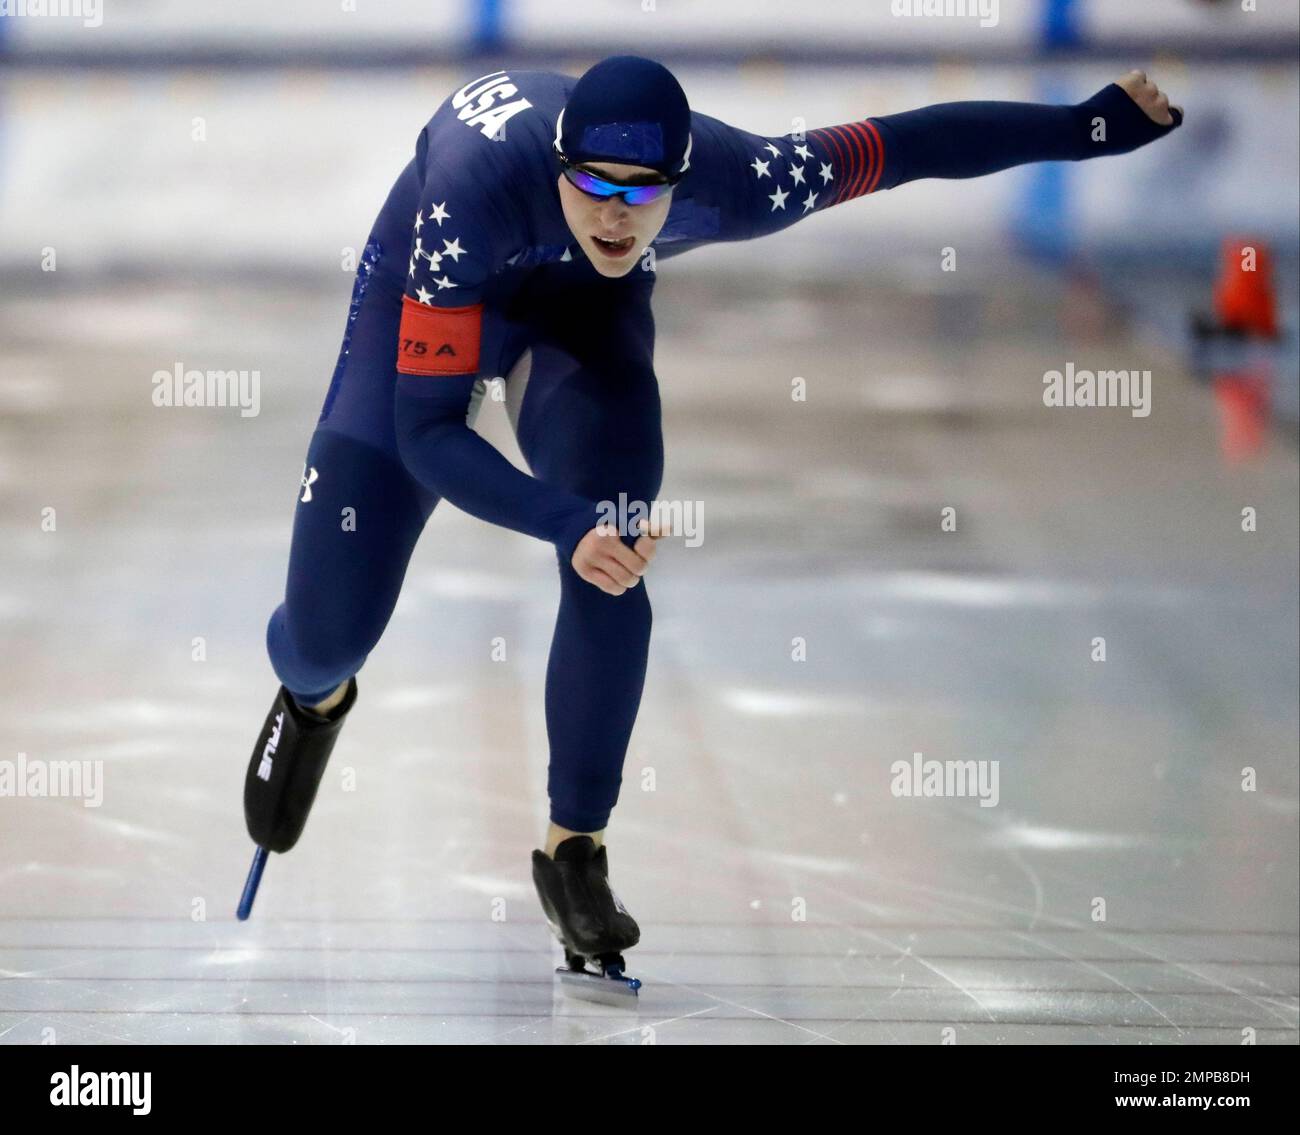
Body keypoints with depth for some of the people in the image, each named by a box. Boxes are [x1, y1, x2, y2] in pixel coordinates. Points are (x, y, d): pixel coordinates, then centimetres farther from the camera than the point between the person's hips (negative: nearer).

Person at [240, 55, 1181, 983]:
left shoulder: (732, 184, -37)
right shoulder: (479, 183, -45)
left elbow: (911, 143, -23)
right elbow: (428, 430, -42)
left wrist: (1096, 124, -22)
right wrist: (570, 525, -56)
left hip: (589, 303, 2)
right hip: (430, 281, -2)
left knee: (612, 574, -20)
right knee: (331, 631, -5)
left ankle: (574, 848, 0)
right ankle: (314, 698, 35)